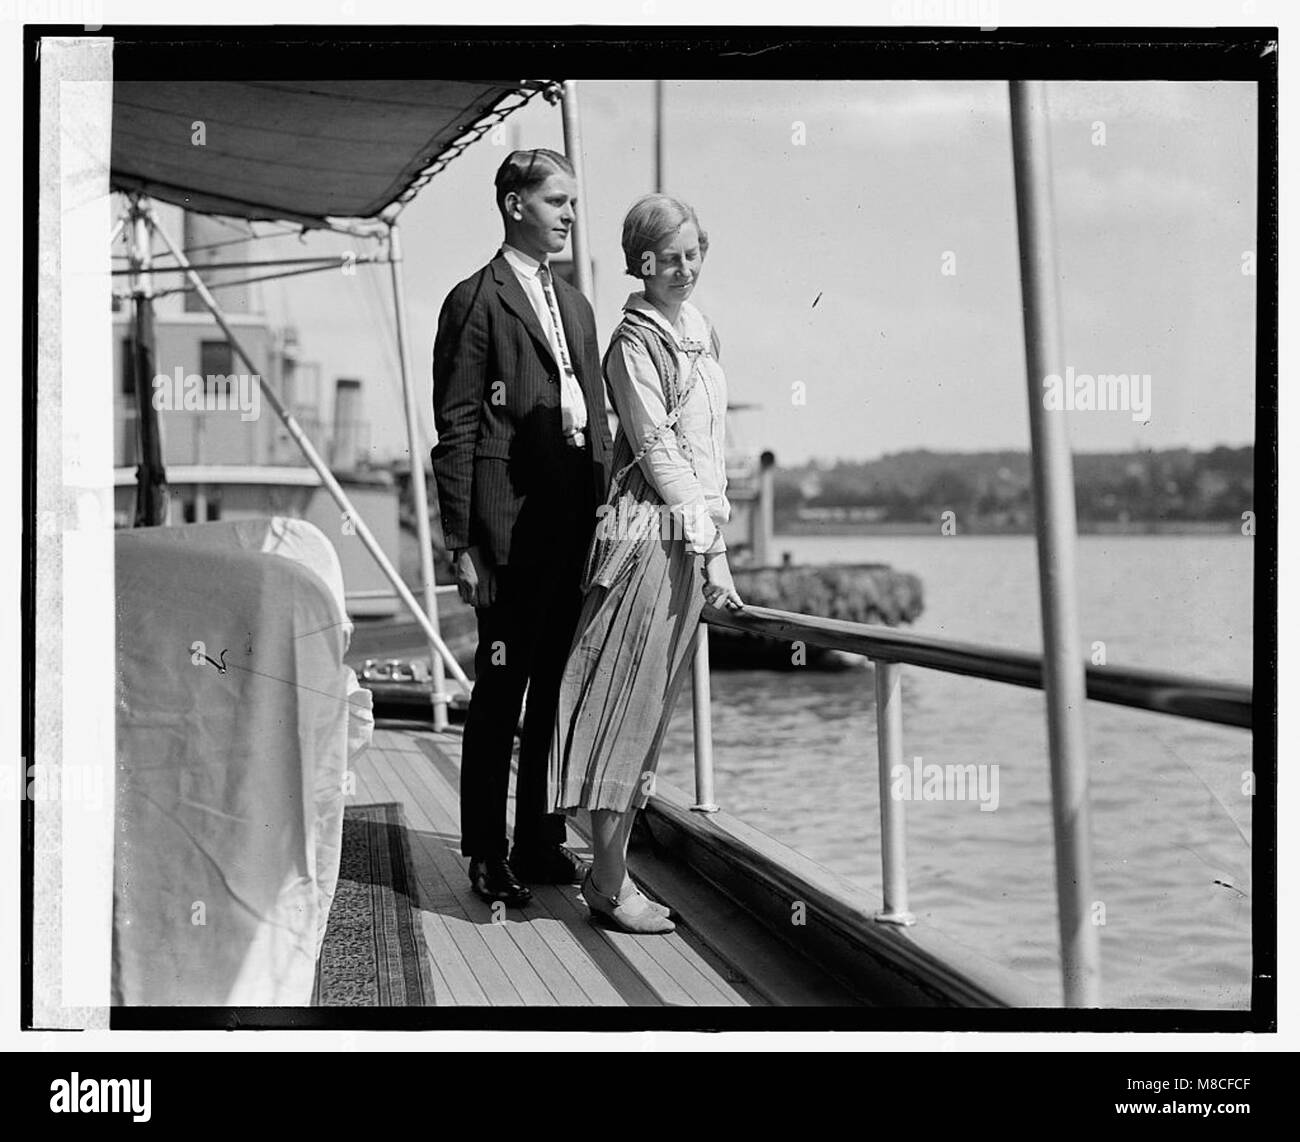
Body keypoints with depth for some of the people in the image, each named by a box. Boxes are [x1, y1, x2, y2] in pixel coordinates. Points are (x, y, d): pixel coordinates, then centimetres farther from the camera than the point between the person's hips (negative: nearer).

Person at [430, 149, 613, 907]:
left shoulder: (575, 305, 19)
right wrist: (464, 545, -13)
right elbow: (455, 431, -8)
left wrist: (606, 511, 11)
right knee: (500, 693, -1)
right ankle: (487, 857, 8)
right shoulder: (476, 302, -4)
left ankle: (542, 844, 20)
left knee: (558, 692, 11)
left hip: (578, 526, 7)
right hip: (513, 529, -7)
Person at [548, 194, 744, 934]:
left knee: (653, 705, 10)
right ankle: (610, 881, -3)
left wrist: (716, 534, 13)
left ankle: (610, 866, 17)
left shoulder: (702, 332, 16)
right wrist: (710, 547, -15)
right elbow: (657, 450, -13)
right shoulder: (637, 340, -9)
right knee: (628, 699, -6)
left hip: (698, 529, 8)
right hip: (653, 533, -8)